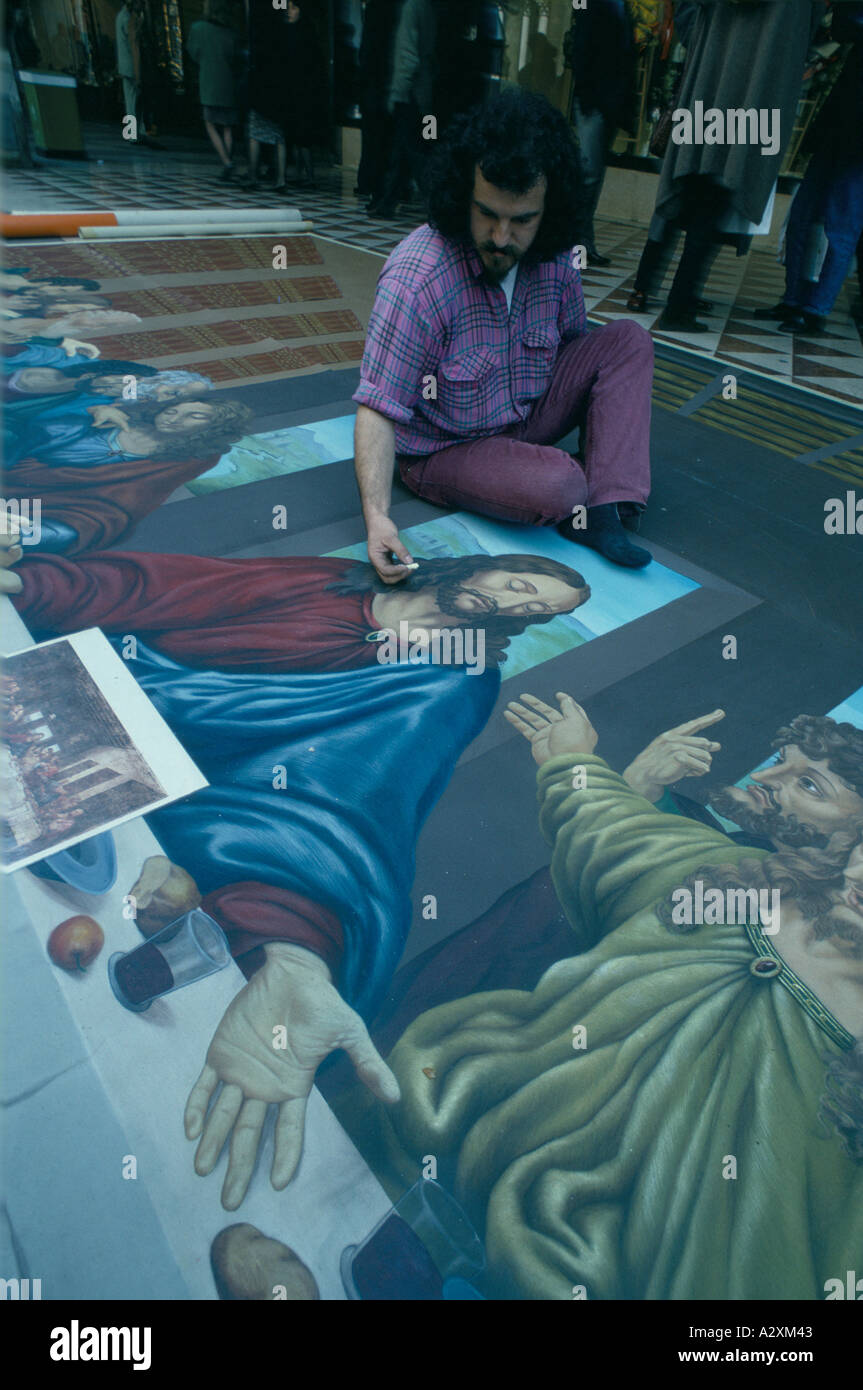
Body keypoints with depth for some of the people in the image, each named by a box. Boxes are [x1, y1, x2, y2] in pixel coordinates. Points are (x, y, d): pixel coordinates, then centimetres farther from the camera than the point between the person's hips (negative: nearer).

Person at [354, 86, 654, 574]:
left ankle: (606, 510, -21)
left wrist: (606, 445, -3)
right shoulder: (415, 279, -26)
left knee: (628, 339, -7)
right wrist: (376, 515, -40)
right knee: (557, 487, -33)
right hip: (445, 451, -6)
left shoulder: (554, 258, -8)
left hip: (528, 417, 7)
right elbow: (379, 408, -27)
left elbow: (574, 345, 9)